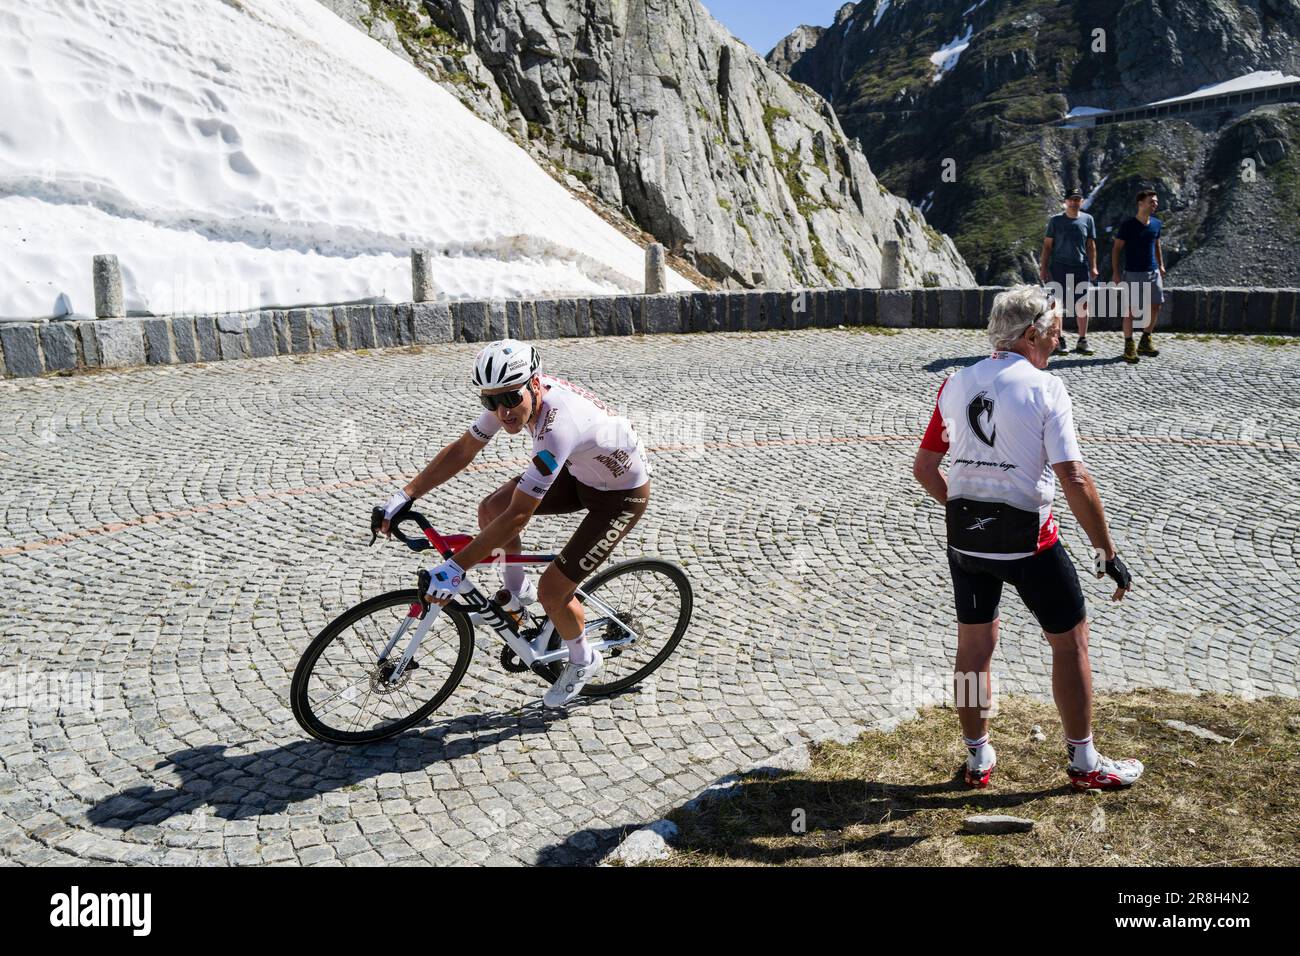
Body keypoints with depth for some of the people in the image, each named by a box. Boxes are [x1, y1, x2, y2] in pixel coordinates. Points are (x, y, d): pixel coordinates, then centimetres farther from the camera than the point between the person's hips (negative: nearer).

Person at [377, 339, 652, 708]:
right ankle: (516, 592, 19)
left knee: (552, 590, -10)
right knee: (491, 508, -4)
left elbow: (518, 516, -37)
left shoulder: (557, 426, -40)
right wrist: (405, 495, -9)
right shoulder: (512, 396, -16)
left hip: (623, 494, -8)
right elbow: (461, 451, -4)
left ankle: (582, 661, 20)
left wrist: (455, 568, -33)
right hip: (581, 473, 8)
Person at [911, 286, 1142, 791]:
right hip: (1028, 539, -5)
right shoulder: (1045, 389, -11)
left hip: (965, 537, 5)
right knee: (1070, 641, 14)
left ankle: (977, 758, 29)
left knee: (974, 644, 17)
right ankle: (1084, 762, 25)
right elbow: (1075, 479, -17)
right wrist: (1107, 553, -10)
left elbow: (923, 468, 7)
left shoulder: (956, 385, 3)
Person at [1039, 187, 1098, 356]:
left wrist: (1093, 267, 3)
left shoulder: (1087, 219, 7)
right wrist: (1043, 267, -5)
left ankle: (1082, 341, 12)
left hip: (1080, 267, 2)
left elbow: (1091, 245, 9)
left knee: (1082, 305, 4)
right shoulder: (1056, 220, 1)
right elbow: (1047, 245, 2)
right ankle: (1059, 340, 6)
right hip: (1058, 267, -2)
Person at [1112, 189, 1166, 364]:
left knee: (1156, 306, 6)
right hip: (1133, 273, -6)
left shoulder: (1156, 224, 7)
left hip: (1152, 272, 6)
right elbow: (1116, 248, -6)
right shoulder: (1128, 225, -9)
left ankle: (1145, 342, 21)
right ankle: (1129, 346, 5)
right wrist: (1115, 272, -11)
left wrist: (1161, 266, 14)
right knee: (1130, 309, -3)